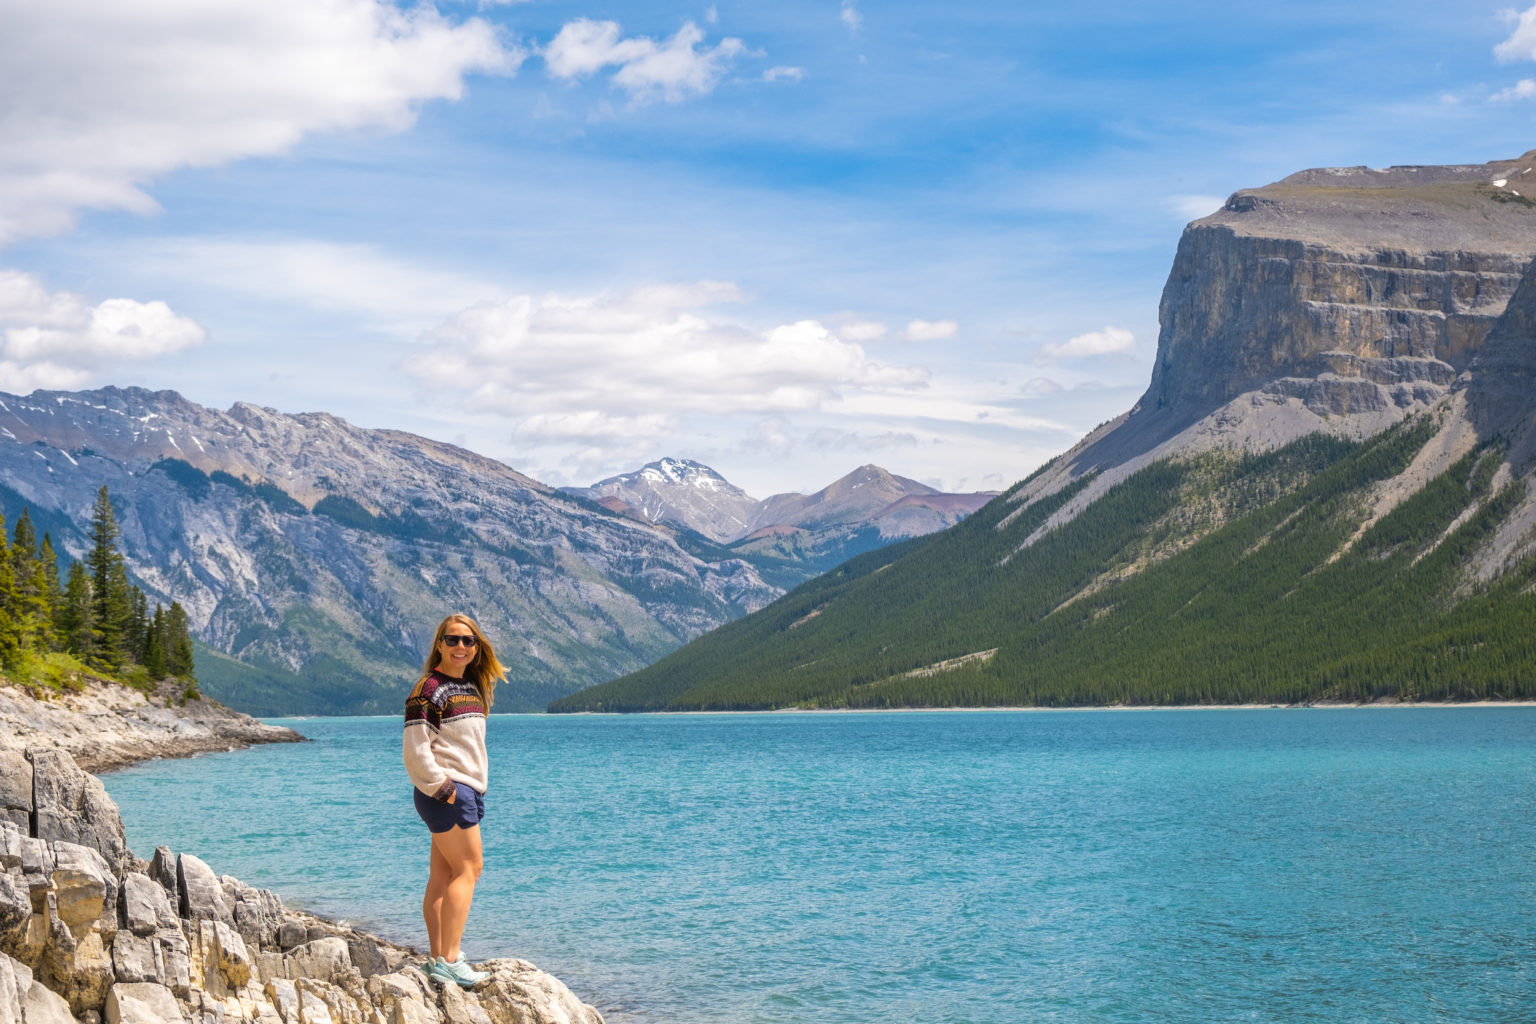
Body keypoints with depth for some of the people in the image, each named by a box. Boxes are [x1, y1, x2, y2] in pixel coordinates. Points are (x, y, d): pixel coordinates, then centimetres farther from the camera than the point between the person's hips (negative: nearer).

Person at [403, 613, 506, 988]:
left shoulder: (472, 687, 16)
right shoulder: (430, 690, -12)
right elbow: (416, 750, -17)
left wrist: (477, 786, 14)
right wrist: (443, 788, -16)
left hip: (465, 790, 9)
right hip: (447, 792, -9)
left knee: (442, 875, 8)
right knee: (468, 869, -11)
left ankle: (439, 958, 10)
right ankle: (449, 962, -13)